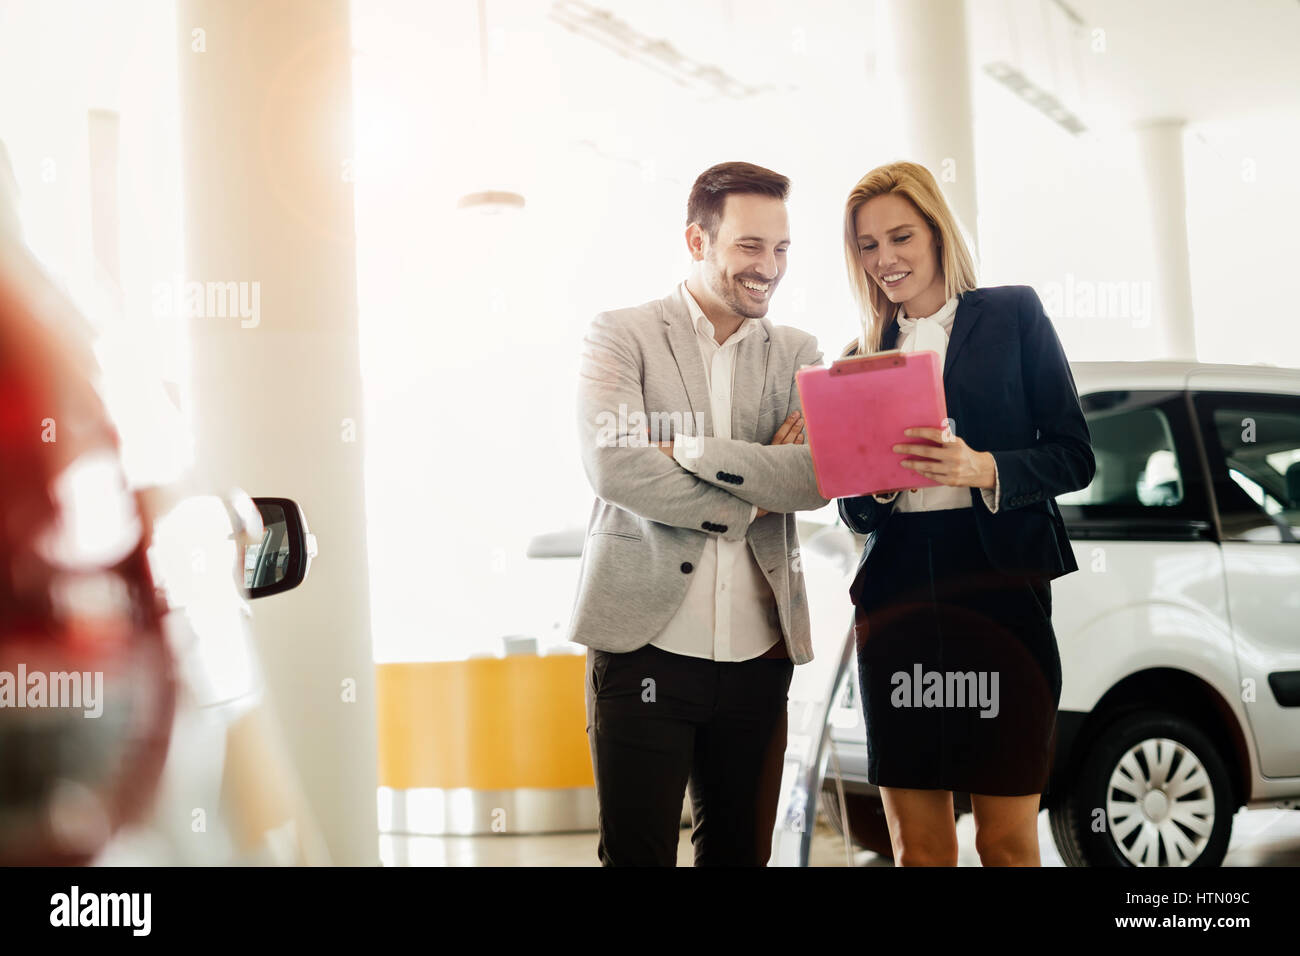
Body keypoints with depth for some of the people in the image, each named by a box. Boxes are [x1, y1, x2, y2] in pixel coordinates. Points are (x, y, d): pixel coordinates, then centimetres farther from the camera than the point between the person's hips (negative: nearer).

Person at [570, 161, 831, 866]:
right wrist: (749, 498, -7)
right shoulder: (620, 337, 2)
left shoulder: (796, 355, 12)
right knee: (636, 853, -2)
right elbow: (613, 464, -15)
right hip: (647, 641, -4)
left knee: (741, 851, 12)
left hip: (758, 650, 4)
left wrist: (689, 448, -13)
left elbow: (817, 476, -5)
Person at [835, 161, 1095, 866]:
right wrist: (874, 484, -7)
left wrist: (981, 469, -16)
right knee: (916, 844, 3)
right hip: (895, 596, 3)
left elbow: (1074, 456, 1)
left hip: (998, 588, -3)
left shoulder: (1013, 314, 7)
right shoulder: (862, 355, 16)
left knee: (1007, 840, -4)